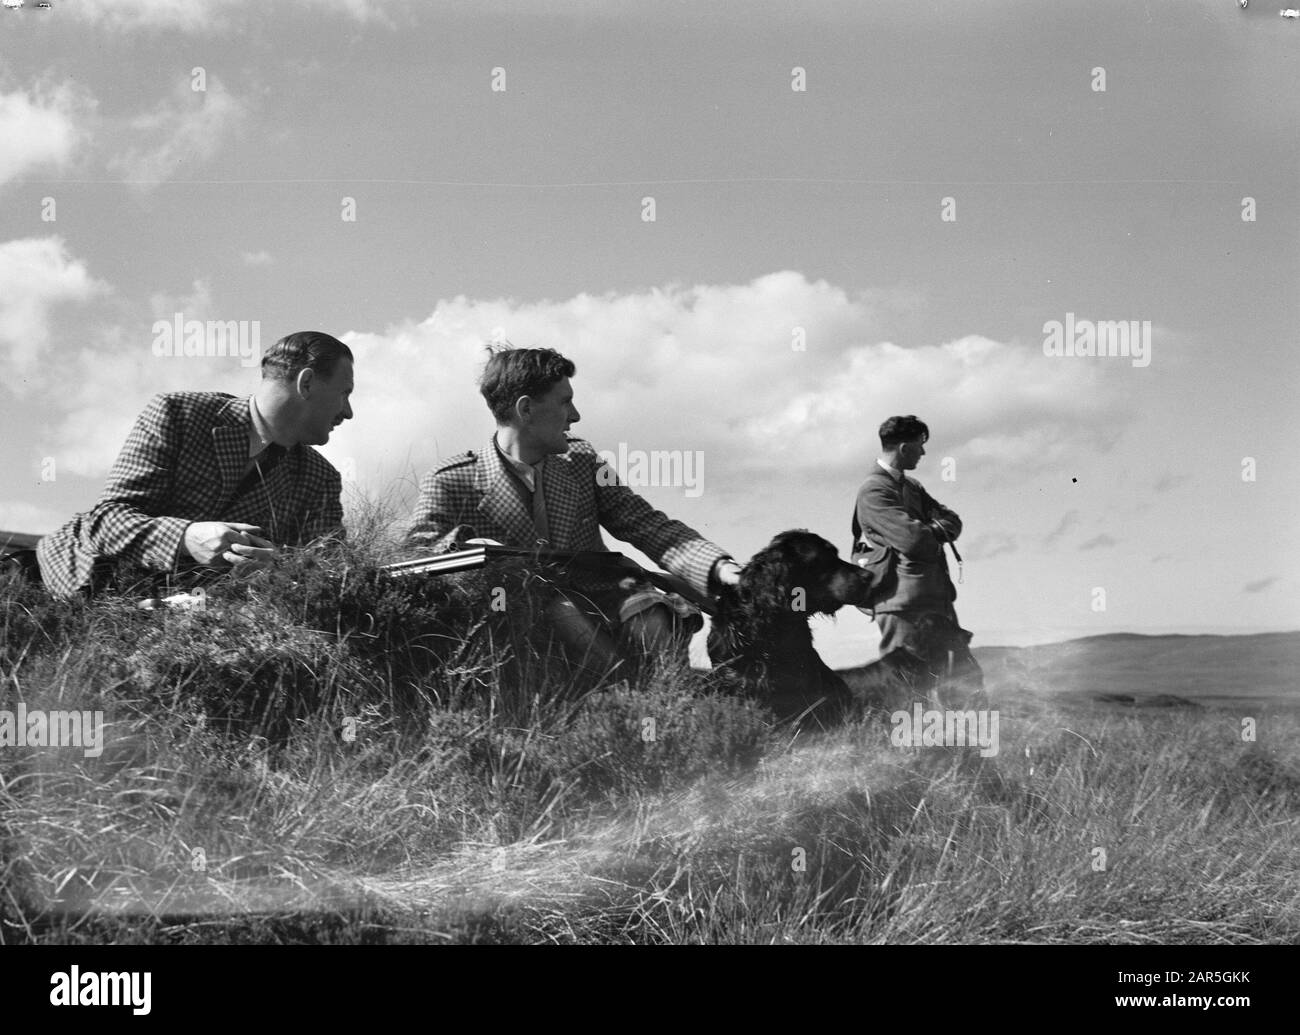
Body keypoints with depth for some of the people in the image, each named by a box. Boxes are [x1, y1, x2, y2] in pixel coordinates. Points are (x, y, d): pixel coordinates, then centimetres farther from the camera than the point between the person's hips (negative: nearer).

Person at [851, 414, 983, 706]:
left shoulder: (911, 486, 18)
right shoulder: (874, 491, -13)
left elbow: (952, 521, 12)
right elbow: (912, 540, -22)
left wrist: (931, 530, -11)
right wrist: (939, 532, -1)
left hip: (937, 602, 9)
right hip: (903, 607, -9)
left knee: (966, 681, 8)